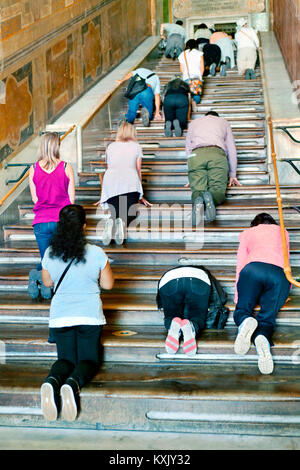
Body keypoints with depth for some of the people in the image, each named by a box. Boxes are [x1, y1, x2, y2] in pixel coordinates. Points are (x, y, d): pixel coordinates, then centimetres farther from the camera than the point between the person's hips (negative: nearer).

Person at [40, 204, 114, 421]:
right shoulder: (96, 253, -11)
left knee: (66, 359, 12)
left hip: (60, 316, 2)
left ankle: (53, 380, -24)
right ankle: (74, 384, -29)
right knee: (89, 360, 7)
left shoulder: (50, 254, -3)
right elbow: (108, 284, 1)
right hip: (89, 316, -2)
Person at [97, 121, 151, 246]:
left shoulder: (111, 146, 25)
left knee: (116, 213, 7)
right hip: (130, 183, -2)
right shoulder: (136, 146, 20)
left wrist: (103, 196, 36)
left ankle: (111, 222, -27)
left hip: (110, 184, 2)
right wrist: (140, 196, 26)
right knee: (130, 215, 2)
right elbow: (138, 170, 20)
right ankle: (122, 222, -32)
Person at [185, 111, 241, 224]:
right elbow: (231, 150, 27)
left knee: (197, 189, -6)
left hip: (196, 155, 1)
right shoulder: (224, 122, 33)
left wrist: (192, 176, 31)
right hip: (217, 154, -1)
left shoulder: (193, 123, 35)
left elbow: (188, 149, 31)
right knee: (218, 189, -6)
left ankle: (198, 201, -41)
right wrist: (233, 175, 29)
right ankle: (210, 198, -41)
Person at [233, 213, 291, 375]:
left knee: (242, 310, 6)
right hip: (280, 273, 1)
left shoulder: (247, 232, 31)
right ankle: (262, 337, -41)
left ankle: (246, 322, -33)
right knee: (267, 318, -4)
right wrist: (287, 287, 48)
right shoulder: (282, 231, 36)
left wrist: (238, 295, 22)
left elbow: (240, 263, 23)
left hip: (253, 269, -1)